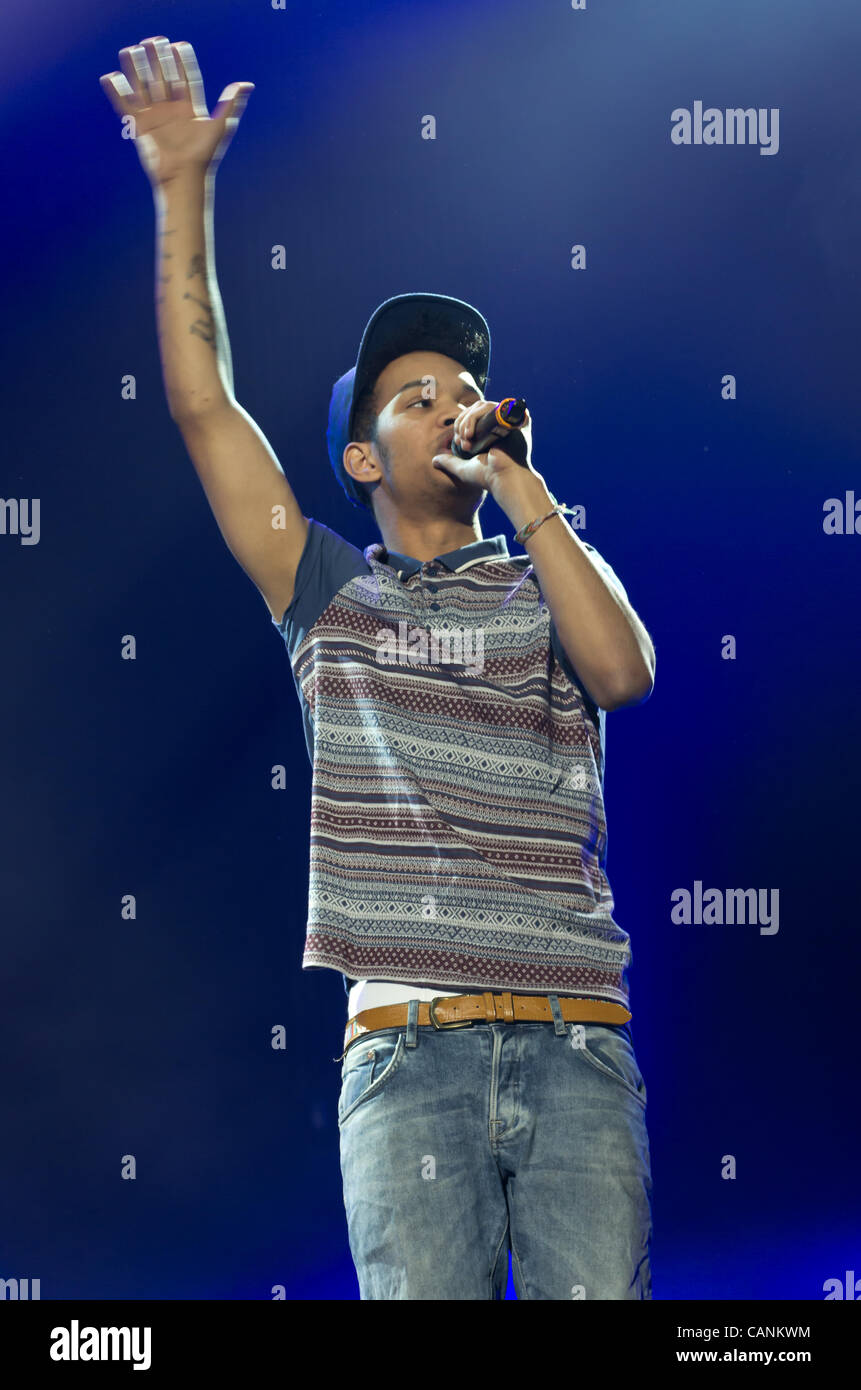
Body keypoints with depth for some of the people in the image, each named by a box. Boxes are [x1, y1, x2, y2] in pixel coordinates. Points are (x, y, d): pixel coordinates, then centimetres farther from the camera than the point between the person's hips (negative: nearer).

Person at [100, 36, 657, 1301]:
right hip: (407, 1051, -1)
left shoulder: (546, 587, 16)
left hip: (575, 1047, 1)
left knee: (598, 1297, -8)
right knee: (419, 1296, -10)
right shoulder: (328, 591, 14)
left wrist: (520, 484, -2)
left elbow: (625, 670, -6)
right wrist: (185, 193, 3)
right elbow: (201, 403, 8)